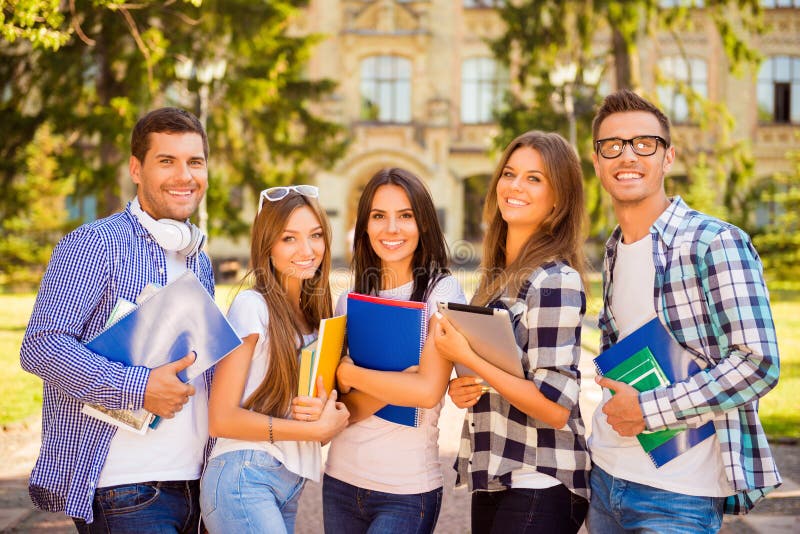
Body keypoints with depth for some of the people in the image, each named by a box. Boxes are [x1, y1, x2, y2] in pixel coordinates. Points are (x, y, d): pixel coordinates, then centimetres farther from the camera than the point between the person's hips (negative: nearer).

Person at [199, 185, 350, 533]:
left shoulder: (314, 314, 15)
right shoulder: (252, 306, -7)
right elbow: (221, 419, -12)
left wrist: (327, 413, -5)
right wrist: (316, 429, -12)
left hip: (289, 488, 7)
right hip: (244, 478, -7)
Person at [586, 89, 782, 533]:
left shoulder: (715, 243, -13)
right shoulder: (614, 252, 10)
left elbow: (758, 363, -19)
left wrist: (648, 410, -16)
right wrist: (616, 406, 3)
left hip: (677, 493, -7)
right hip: (604, 474, 7)